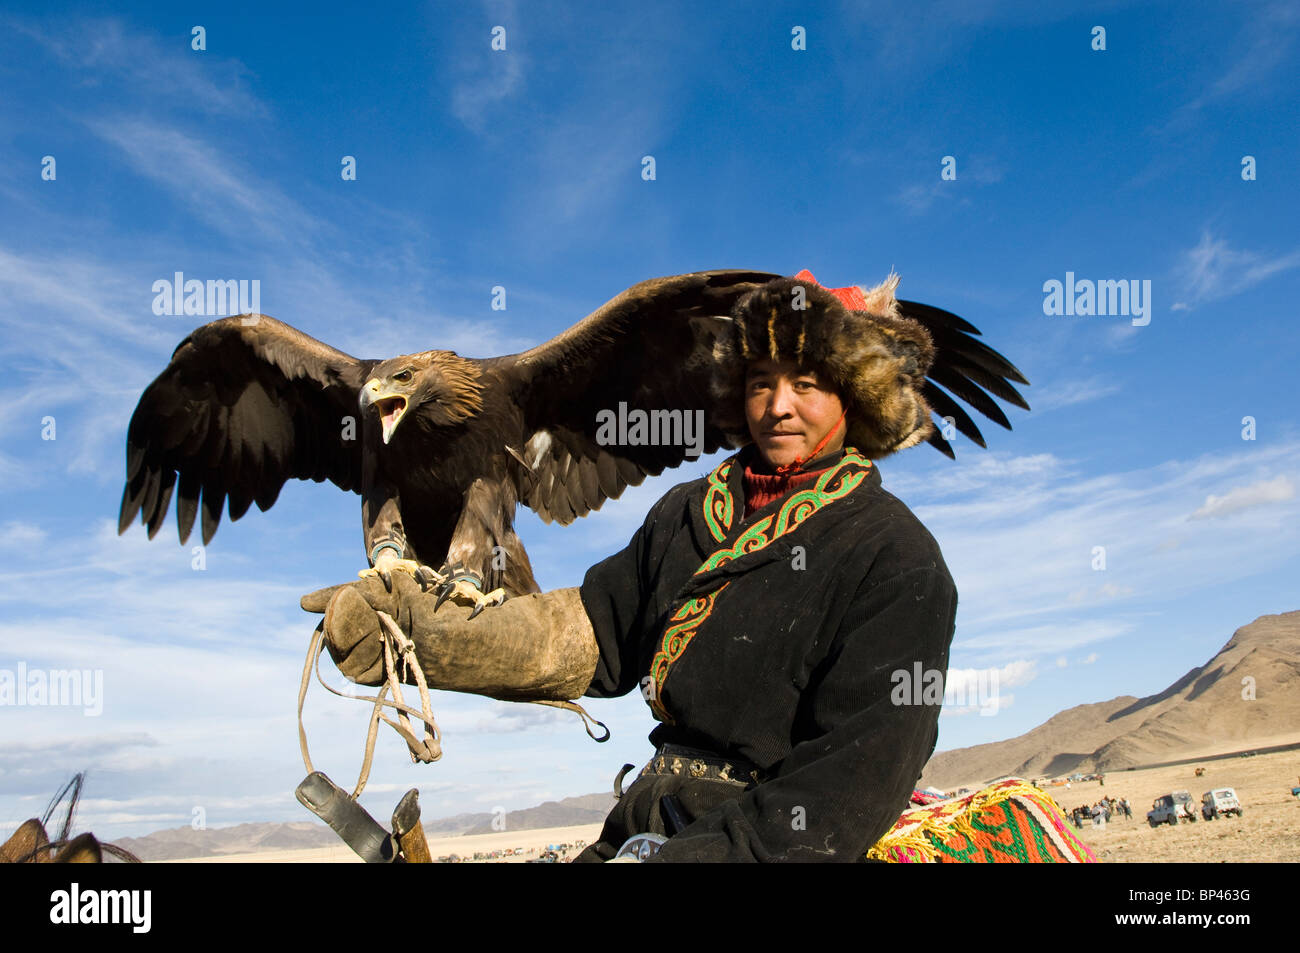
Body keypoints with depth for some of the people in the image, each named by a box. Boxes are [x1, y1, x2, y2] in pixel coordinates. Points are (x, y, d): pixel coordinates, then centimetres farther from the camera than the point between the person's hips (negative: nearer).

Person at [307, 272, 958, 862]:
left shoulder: (899, 562, -8)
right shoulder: (688, 512, 10)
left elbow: (864, 767, -15)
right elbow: (589, 630, 6)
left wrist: (713, 850, -24)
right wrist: (430, 639, -8)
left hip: (775, 839, -4)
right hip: (647, 824, 5)